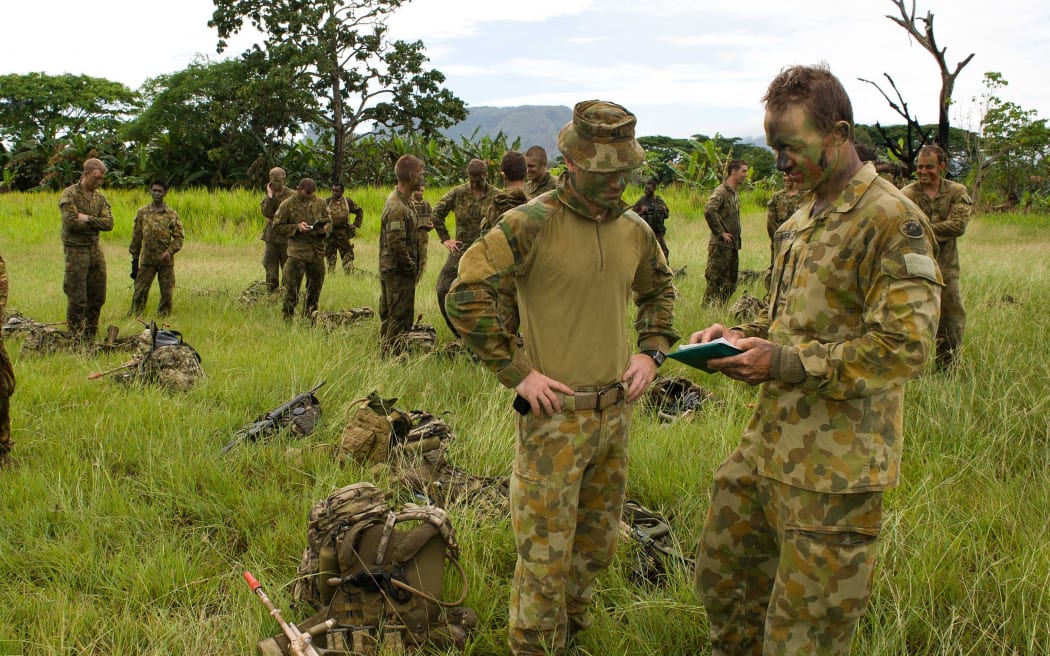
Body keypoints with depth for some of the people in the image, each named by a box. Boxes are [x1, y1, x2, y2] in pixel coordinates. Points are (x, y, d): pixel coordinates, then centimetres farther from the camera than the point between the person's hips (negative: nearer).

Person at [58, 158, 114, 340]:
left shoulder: (100, 196, 10)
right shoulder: (70, 194, -9)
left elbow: (109, 223, -1)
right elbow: (71, 222, -20)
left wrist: (87, 219, -15)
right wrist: (96, 222, -8)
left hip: (96, 249, 6)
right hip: (76, 250, -6)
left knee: (97, 297, 11)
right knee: (77, 299, -3)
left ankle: (90, 335, 23)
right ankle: (75, 337, 5)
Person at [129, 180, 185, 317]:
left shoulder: (172, 214, 2)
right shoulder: (142, 212, 5)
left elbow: (179, 237, 2)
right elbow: (136, 237, 8)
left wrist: (170, 251, -16)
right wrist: (134, 261, 6)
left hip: (166, 261, 0)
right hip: (147, 260, 0)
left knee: (167, 294, 4)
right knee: (139, 292, -1)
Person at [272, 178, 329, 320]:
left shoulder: (320, 203, 7)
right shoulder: (288, 205, -4)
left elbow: (329, 222, 18)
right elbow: (276, 228, -3)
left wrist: (325, 228, -6)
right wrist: (296, 227, -16)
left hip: (317, 252, 5)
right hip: (297, 251, -4)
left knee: (315, 287, 12)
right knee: (291, 287, -8)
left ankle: (309, 316, 26)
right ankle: (287, 317, -2)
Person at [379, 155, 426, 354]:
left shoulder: (403, 200, 11)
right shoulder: (397, 207, -22)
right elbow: (396, 245, -26)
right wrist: (411, 267, -15)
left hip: (390, 270, 10)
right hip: (399, 272, -10)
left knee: (389, 316, 17)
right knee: (400, 318, -3)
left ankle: (386, 352, 27)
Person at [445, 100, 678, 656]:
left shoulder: (634, 230, 5)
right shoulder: (532, 224, -15)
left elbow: (659, 289, 24)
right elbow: (465, 296, -19)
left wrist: (651, 350, 9)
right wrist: (517, 372, -18)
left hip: (615, 411, 7)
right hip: (556, 414, -6)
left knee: (596, 544, 20)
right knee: (546, 553, 1)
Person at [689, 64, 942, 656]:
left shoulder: (893, 222, -15)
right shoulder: (802, 220, 13)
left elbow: (905, 347, -22)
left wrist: (784, 362, -23)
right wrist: (744, 337, 5)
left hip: (835, 467, -9)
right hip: (768, 445, 9)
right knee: (722, 582, 20)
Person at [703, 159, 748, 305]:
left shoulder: (735, 194, 16)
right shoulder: (721, 191, -13)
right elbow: (709, 211, -29)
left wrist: (737, 240, 16)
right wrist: (721, 233, -22)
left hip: (733, 245, 9)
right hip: (721, 245, -9)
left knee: (730, 284, 12)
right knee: (715, 281, -6)